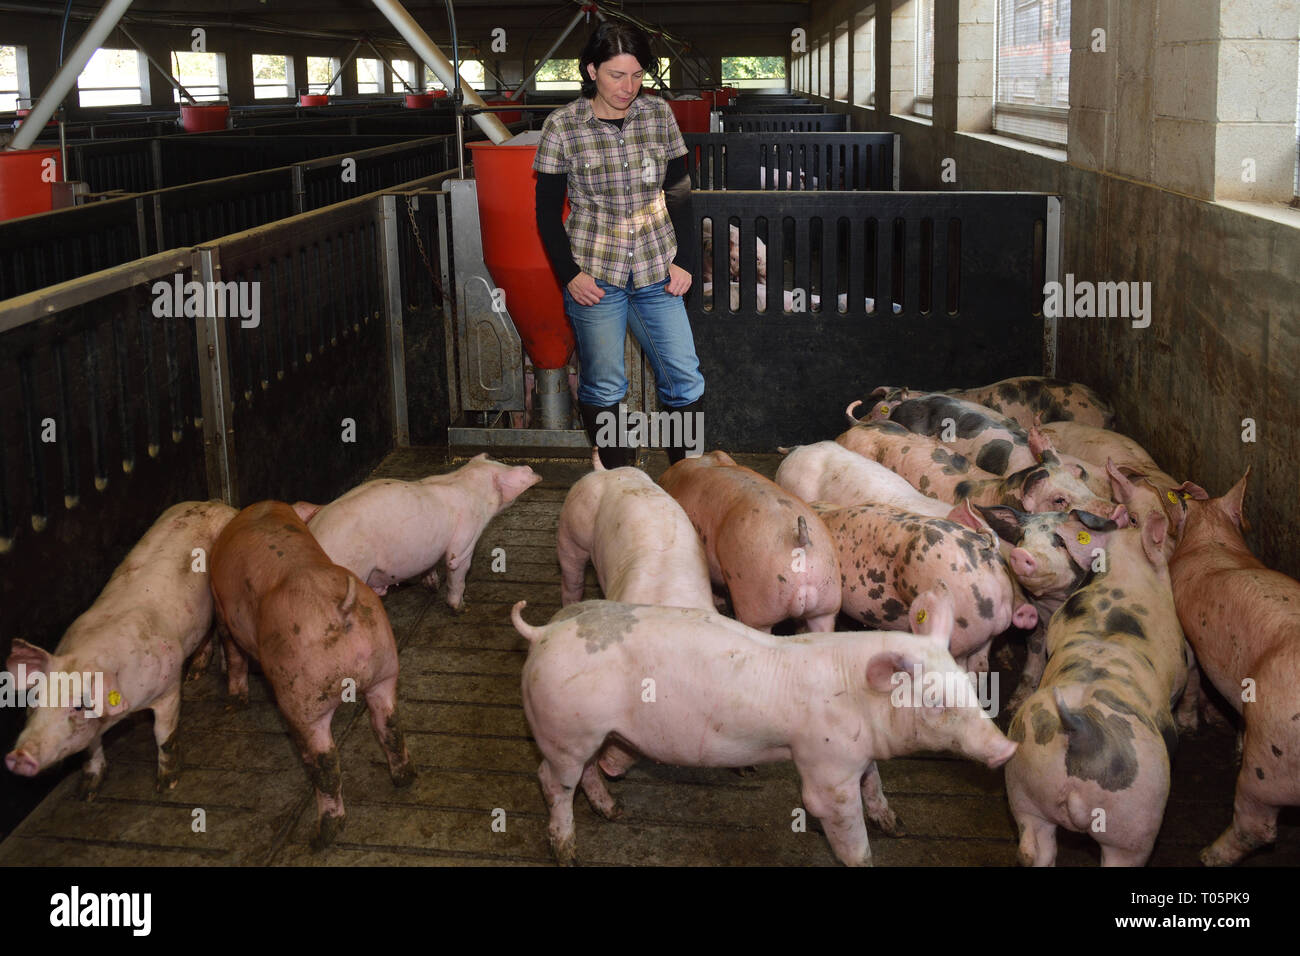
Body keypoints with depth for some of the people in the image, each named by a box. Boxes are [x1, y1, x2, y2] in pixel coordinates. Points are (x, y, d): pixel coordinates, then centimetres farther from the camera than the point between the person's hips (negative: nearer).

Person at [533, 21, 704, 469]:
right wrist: (569, 275, -9)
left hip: (656, 272, 3)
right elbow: (547, 212, 0)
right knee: (604, 387, 2)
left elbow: (679, 193, 9)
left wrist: (680, 260, 1)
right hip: (594, 275, -2)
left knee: (685, 378, 1)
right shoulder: (563, 126, -5)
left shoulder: (658, 115, 2)